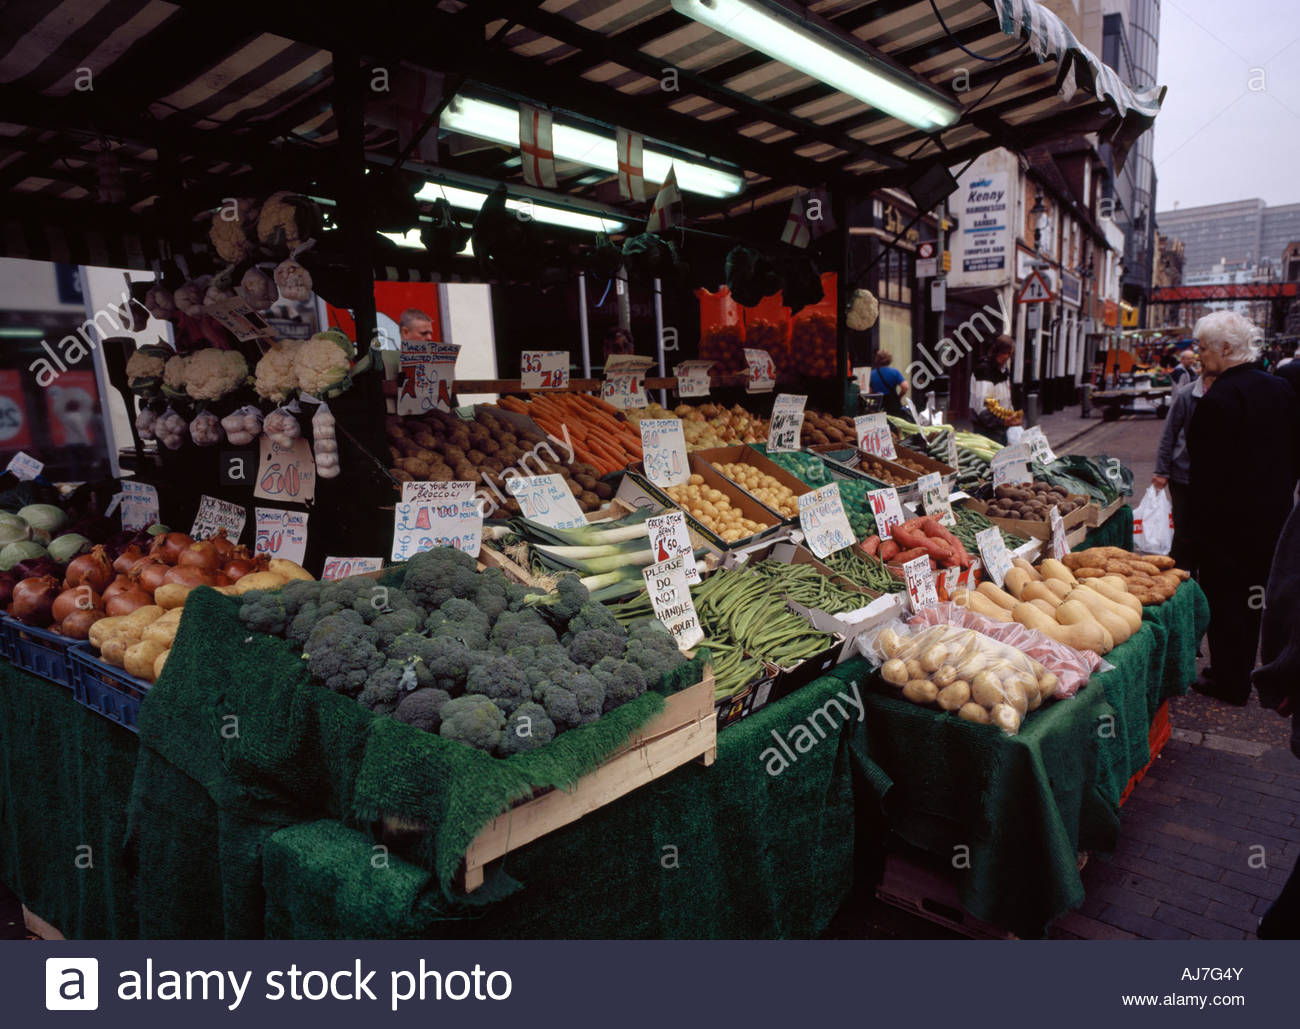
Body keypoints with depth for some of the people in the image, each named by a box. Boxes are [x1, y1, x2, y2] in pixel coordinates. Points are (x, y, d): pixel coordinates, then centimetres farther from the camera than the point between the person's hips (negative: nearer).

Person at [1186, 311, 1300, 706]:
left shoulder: (1219, 399, -21)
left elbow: (1208, 471, -21)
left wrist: (1199, 521, -14)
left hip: (1227, 520, -8)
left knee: (1224, 599, 3)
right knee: (1253, 593, 18)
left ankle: (1230, 685, 14)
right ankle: (1241, 673, 32)